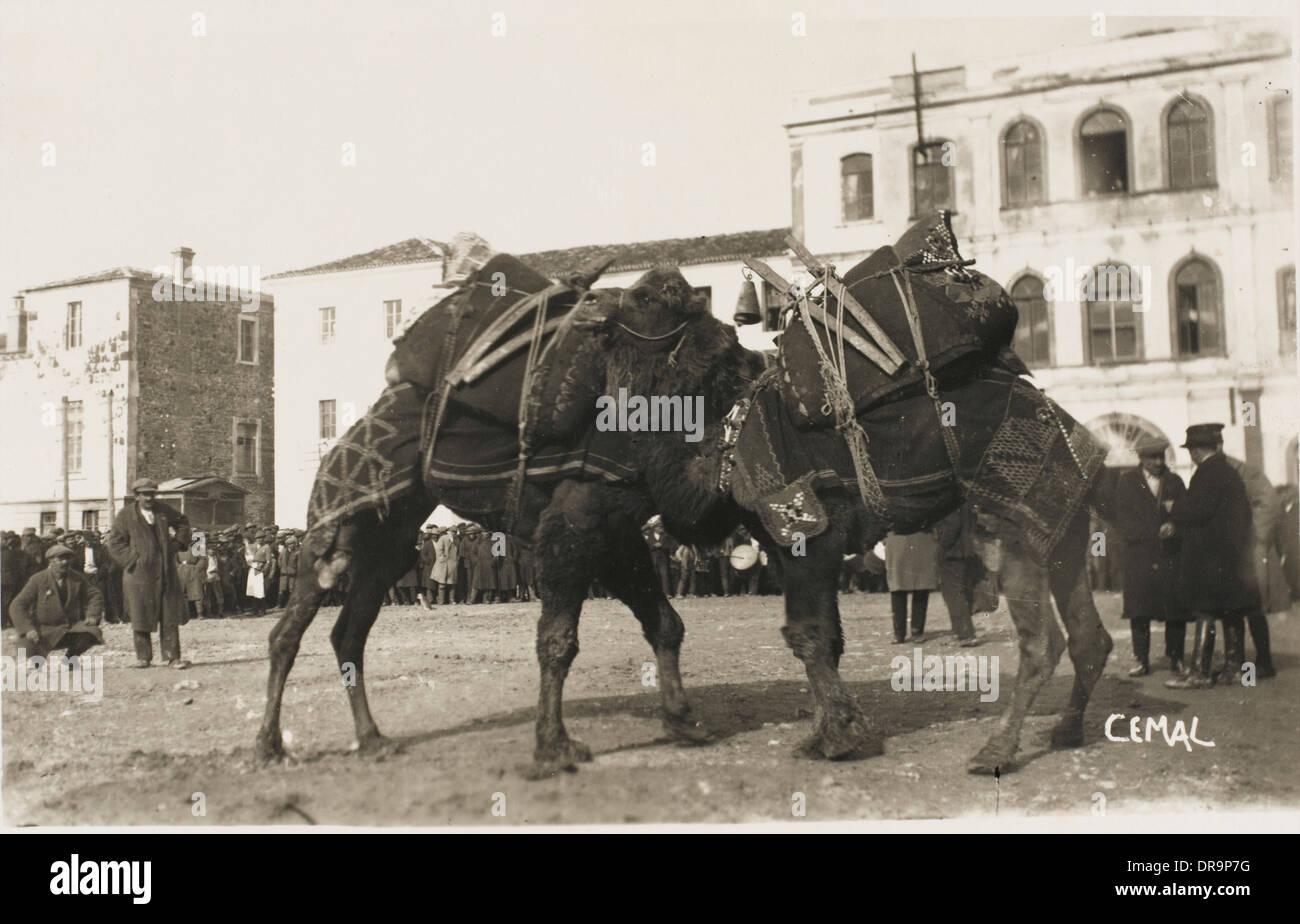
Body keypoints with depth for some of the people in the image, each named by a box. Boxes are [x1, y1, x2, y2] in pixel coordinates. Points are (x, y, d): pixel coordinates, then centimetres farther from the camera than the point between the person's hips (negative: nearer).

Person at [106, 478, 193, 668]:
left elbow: (183, 522, 27)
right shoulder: (125, 515, 0)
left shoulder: (163, 511, 9)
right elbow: (115, 544, -1)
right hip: (139, 574, -2)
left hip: (166, 574, 3)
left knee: (170, 618, 1)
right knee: (140, 617, 2)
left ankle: (173, 657, 3)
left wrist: (179, 543, 12)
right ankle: (143, 656, 14)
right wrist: (133, 559, -11)